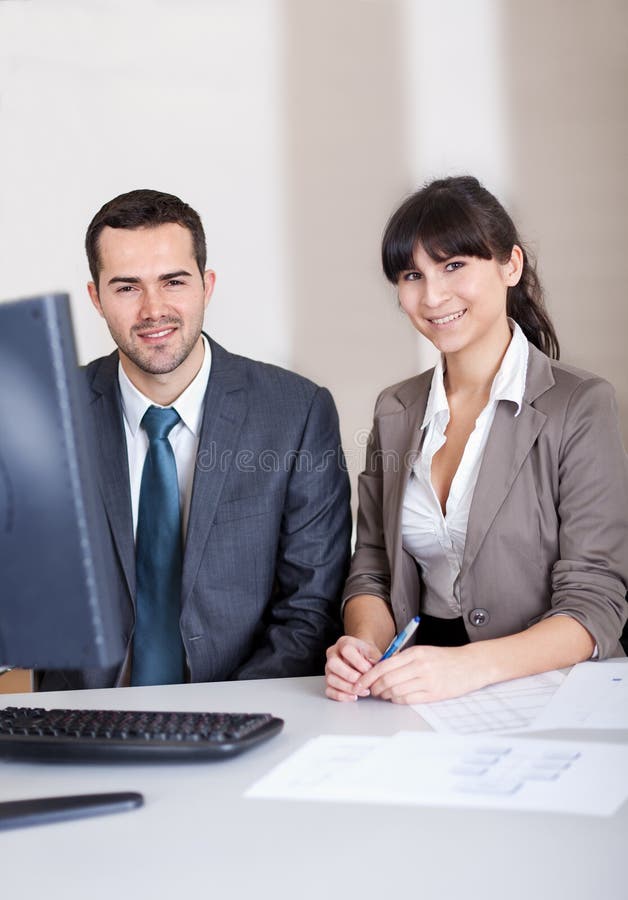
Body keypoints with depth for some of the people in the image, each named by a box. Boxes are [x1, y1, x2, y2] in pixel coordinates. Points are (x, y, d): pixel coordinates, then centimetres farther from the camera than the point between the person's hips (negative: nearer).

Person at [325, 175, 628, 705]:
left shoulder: (581, 407, -5)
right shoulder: (395, 412, 11)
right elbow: (371, 569, 11)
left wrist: (472, 665, -28)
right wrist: (365, 645, -13)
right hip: (414, 697, 4)